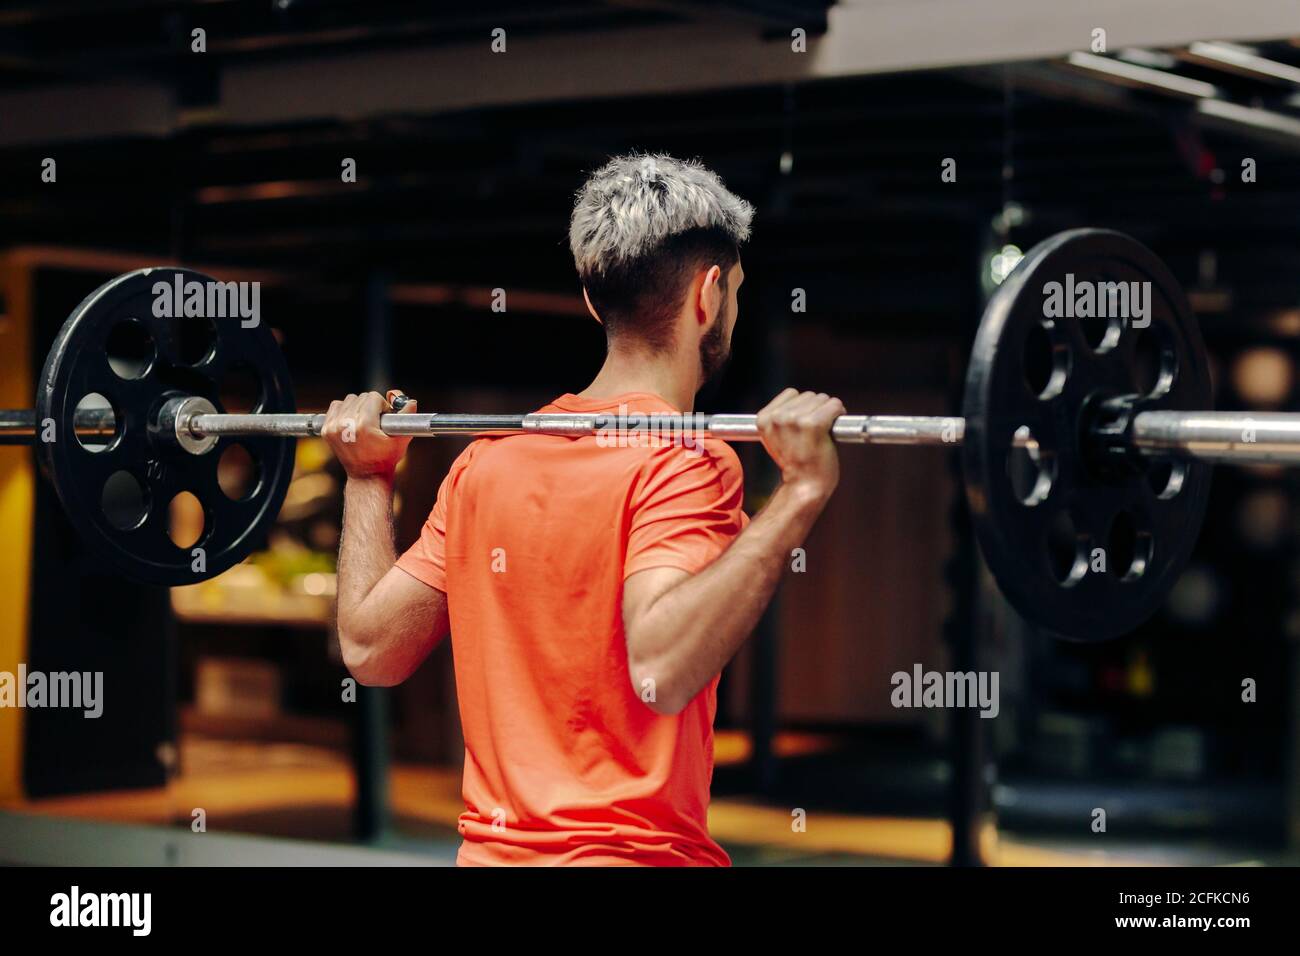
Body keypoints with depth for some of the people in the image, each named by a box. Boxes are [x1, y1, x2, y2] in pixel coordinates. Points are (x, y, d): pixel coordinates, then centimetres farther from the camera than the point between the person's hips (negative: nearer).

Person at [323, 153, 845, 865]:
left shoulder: (488, 461, 6)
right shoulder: (684, 462, -13)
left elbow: (371, 648, 8)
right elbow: (660, 667, -28)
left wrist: (368, 477, 20)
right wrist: (798, 495, -30)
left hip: (491, 849, 7)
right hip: (633, 851, -7)